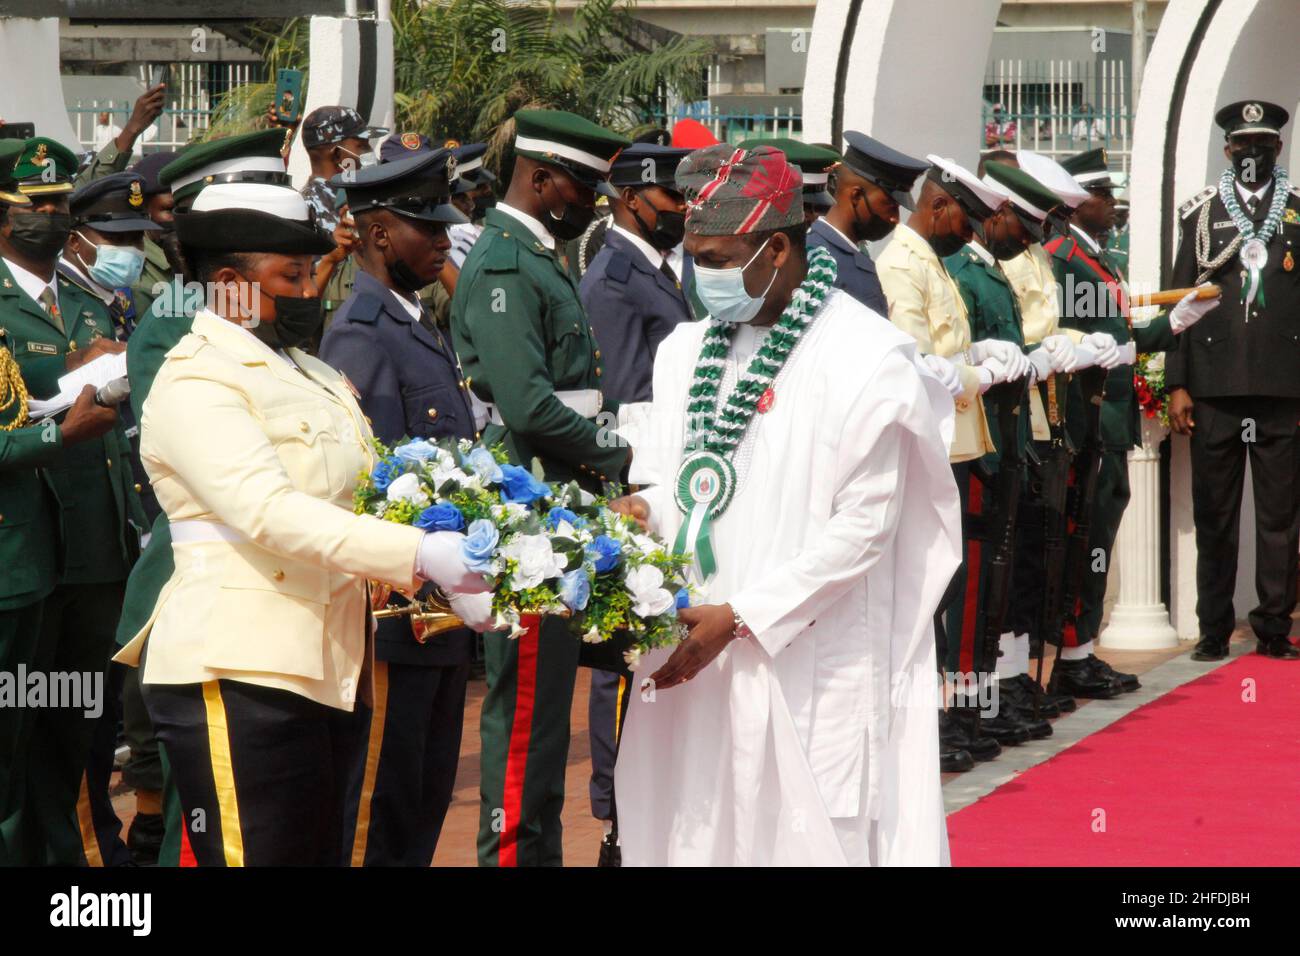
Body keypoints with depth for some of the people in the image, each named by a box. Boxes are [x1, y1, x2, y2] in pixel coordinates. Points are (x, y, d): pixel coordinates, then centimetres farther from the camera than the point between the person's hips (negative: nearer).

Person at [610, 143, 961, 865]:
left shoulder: (865, 358, -9)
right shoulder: (688, 351, 13)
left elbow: (863, 526, -12)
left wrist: (741, 617, -14)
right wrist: (646, 509, -7)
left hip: (809, 674, -6)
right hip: (691, 659, 6)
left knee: (803, 836, -3)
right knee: (693, 830, 7)